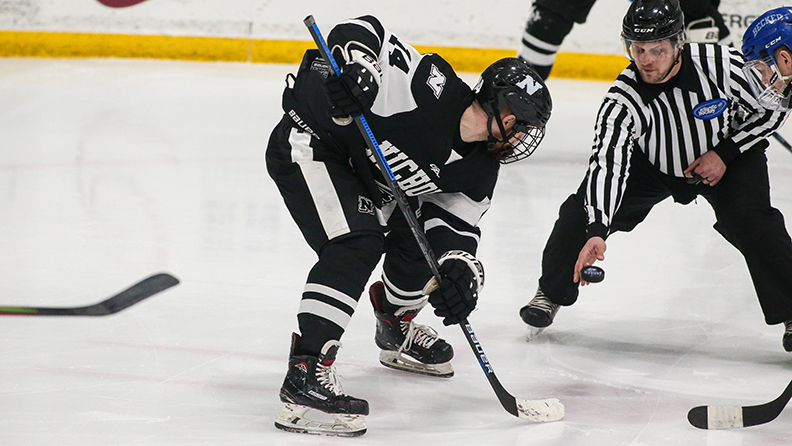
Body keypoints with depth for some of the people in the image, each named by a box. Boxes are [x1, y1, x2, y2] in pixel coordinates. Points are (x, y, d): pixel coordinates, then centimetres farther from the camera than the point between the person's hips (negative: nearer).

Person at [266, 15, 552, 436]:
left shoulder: (480, 169, -6)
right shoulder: (431, 87, -28)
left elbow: (457, 229, -5)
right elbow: (358, 31, -26)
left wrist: (461, 272, -25)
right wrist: (354, 68, -46)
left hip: (363, 174, 9)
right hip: (308, 144, -9)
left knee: (422, 237, 13)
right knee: (358, 242, -26)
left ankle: (396, 330, 44)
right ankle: (305, 376, -31)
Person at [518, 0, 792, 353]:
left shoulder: (722, 64, -31)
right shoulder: (621, 101, -30)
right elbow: (607, 164, -40)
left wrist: (725, 153, -21)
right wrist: (597, 231, -53)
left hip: (729, 155, -1)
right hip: (650, 163, 1)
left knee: (753, 224, -25)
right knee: (581, 212, -11)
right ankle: (551, 294, 14)